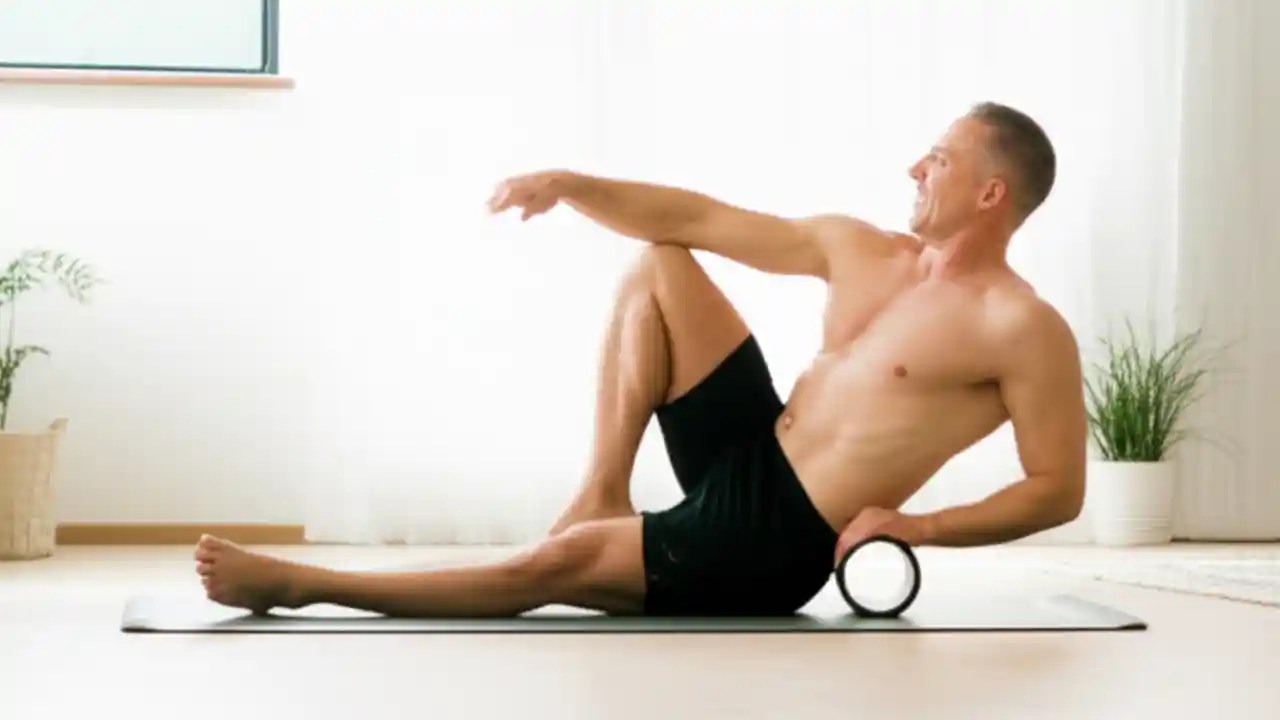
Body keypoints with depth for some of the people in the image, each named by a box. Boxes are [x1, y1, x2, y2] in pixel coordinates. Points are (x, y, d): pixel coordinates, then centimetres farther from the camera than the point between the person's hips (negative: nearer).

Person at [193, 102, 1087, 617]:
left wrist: (916, 526, -21)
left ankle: (297, 585, -9)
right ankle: (605, 492, -2)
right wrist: (568, 185, -2)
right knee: (656, 272, 3)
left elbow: (1058, 490, -13)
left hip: (780, 538, -8)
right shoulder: (859, 249, 9)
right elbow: (699, 219, 8)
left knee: (550, 566, -16)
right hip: (745, 456, 8)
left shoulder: (1024, 329, -13)